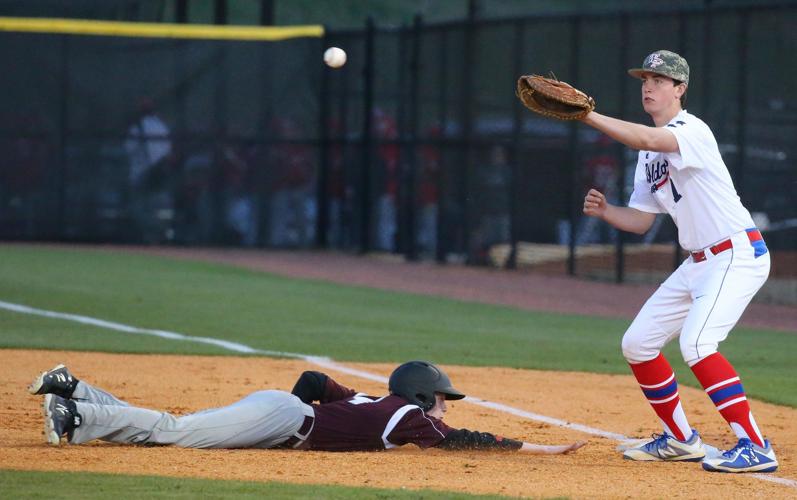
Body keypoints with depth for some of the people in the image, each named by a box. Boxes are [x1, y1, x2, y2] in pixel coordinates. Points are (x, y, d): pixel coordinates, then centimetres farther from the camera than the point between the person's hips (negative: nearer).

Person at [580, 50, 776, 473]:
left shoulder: (692, 131, -14)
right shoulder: (650, 153, 15)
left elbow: (648, 139, -35)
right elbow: (641, 220, 15)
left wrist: (586, 116, -36)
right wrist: (604, 212, -4)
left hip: (737, 256, -10)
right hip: (699, 262, 10)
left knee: (696, 342, -27)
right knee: (637, 343, 10)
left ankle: (755, 447, -26)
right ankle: (680, 439, 23)